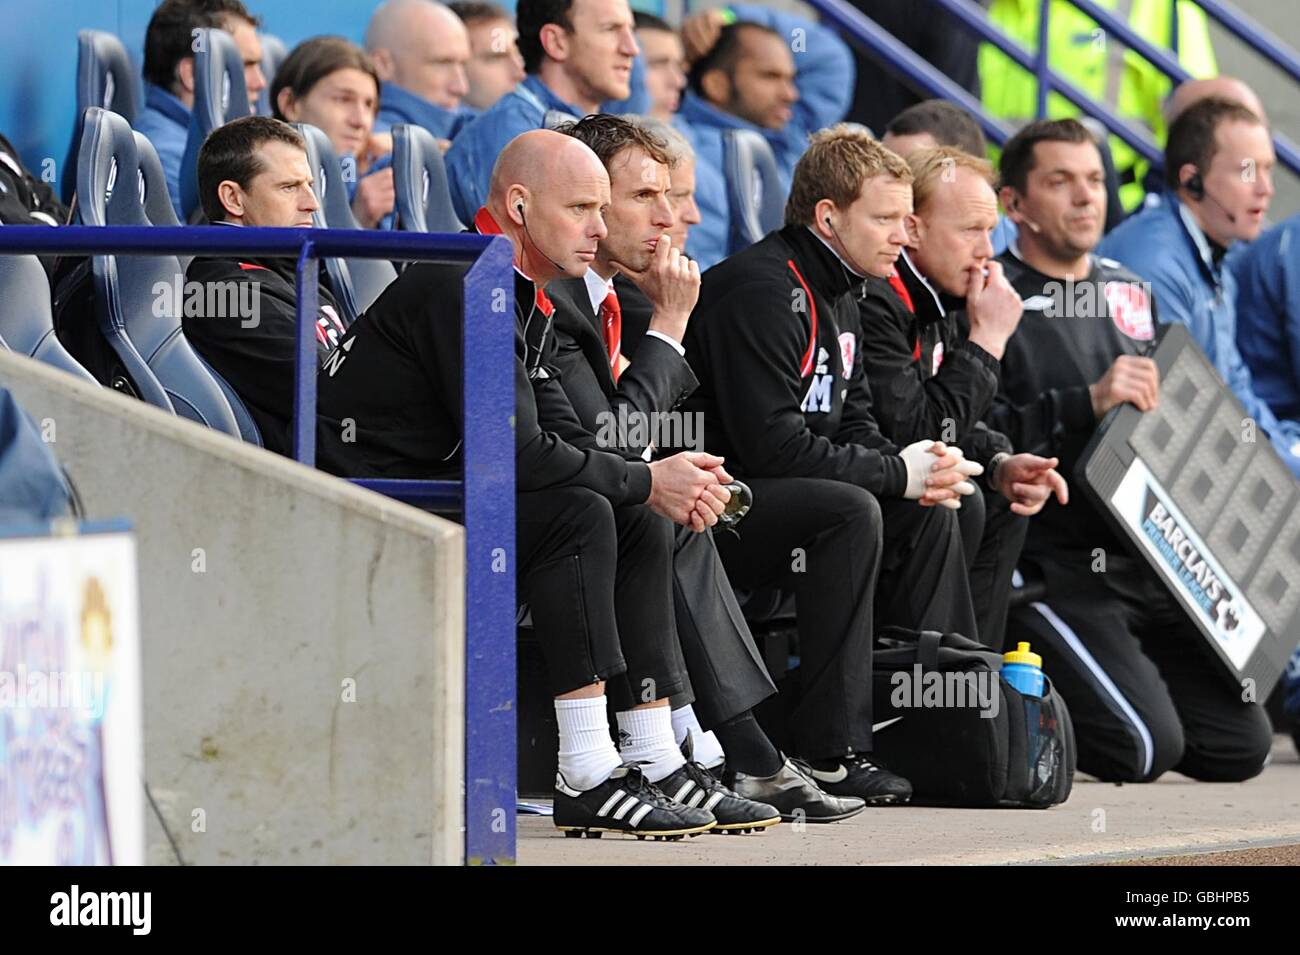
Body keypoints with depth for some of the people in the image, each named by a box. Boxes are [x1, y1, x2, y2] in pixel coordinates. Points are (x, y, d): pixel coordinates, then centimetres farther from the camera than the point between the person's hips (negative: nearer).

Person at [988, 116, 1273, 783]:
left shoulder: (1131, 294, 18)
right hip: (1048, 570, -7)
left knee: (1239, 746, -1)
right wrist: (1088, 403, -24)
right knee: (1144, 748, -21)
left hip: (1147, 566, 7)